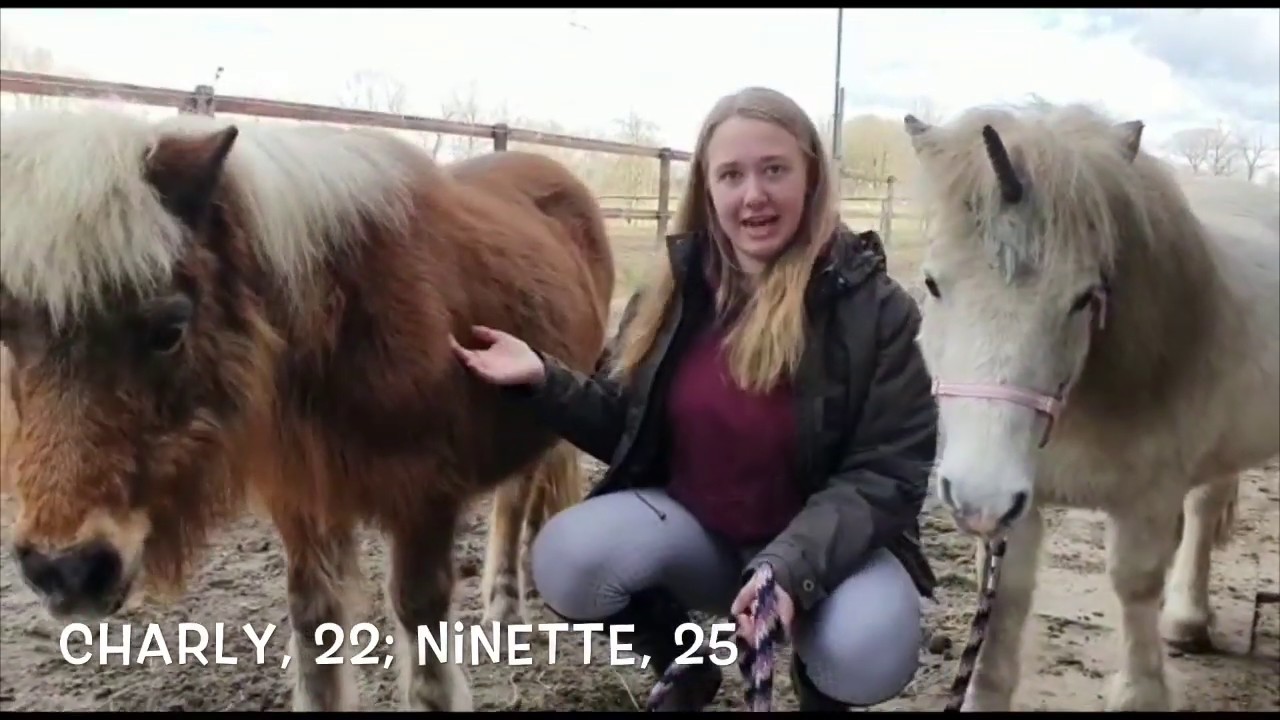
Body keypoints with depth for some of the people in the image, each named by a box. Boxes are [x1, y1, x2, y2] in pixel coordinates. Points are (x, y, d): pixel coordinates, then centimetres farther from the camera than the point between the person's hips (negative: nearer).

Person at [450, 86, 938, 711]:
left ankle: (818, 684, 10)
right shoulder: (673, 291, -4)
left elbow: (889, 472, -15)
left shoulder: (872, 305, -14)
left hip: (823, 540, -2)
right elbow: (625, 430, 5)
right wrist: (543, 379, -14)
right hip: (691, 525, 3)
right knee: (565, 561, -25)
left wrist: (791, 566, -31)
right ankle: (685, 670, 8)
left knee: (865, 655, -32)